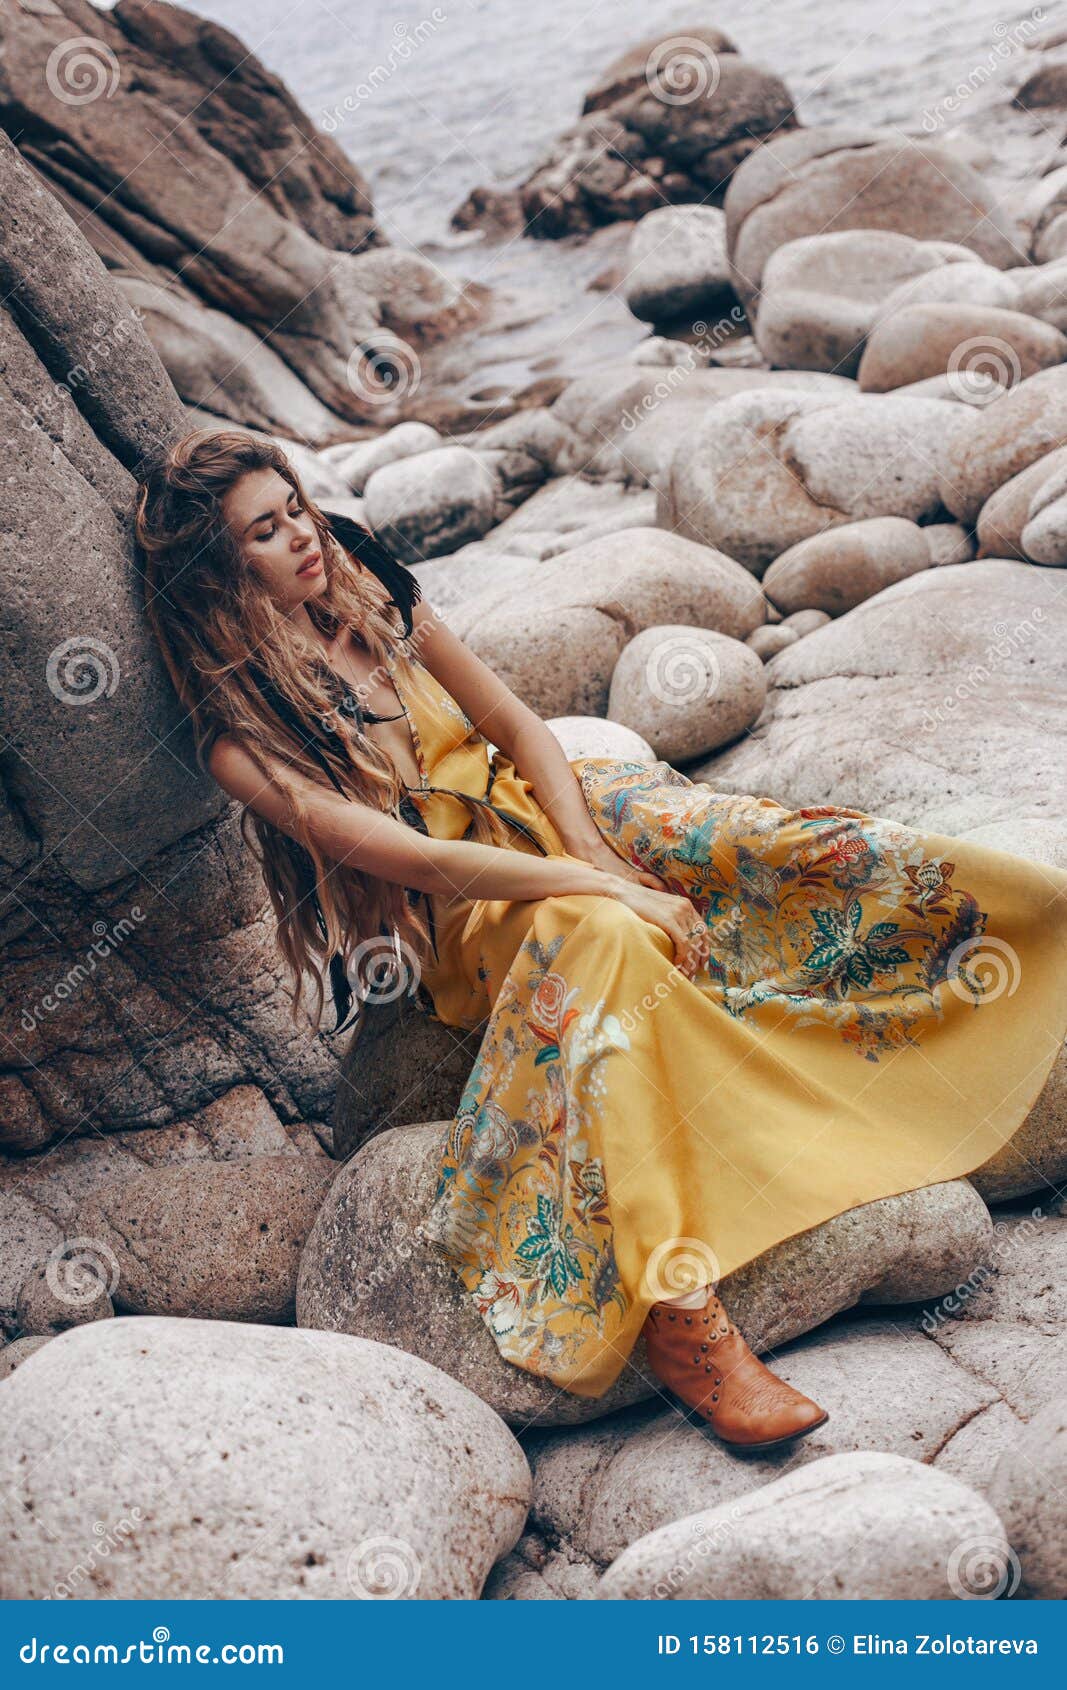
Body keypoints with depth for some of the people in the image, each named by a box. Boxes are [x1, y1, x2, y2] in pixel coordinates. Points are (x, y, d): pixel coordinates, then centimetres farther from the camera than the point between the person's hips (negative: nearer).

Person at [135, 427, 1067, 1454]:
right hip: (462, 911, -6)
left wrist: (592, 852, -13)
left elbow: (518, 728, 3)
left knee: (798, 849, -14)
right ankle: (678, 1322, -43)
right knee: (606, 942, -39)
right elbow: (421, 861, -24)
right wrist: (613, 890, -28)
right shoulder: (245, 746, -16)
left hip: (539, 811, 6)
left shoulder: (372, 597, 1)